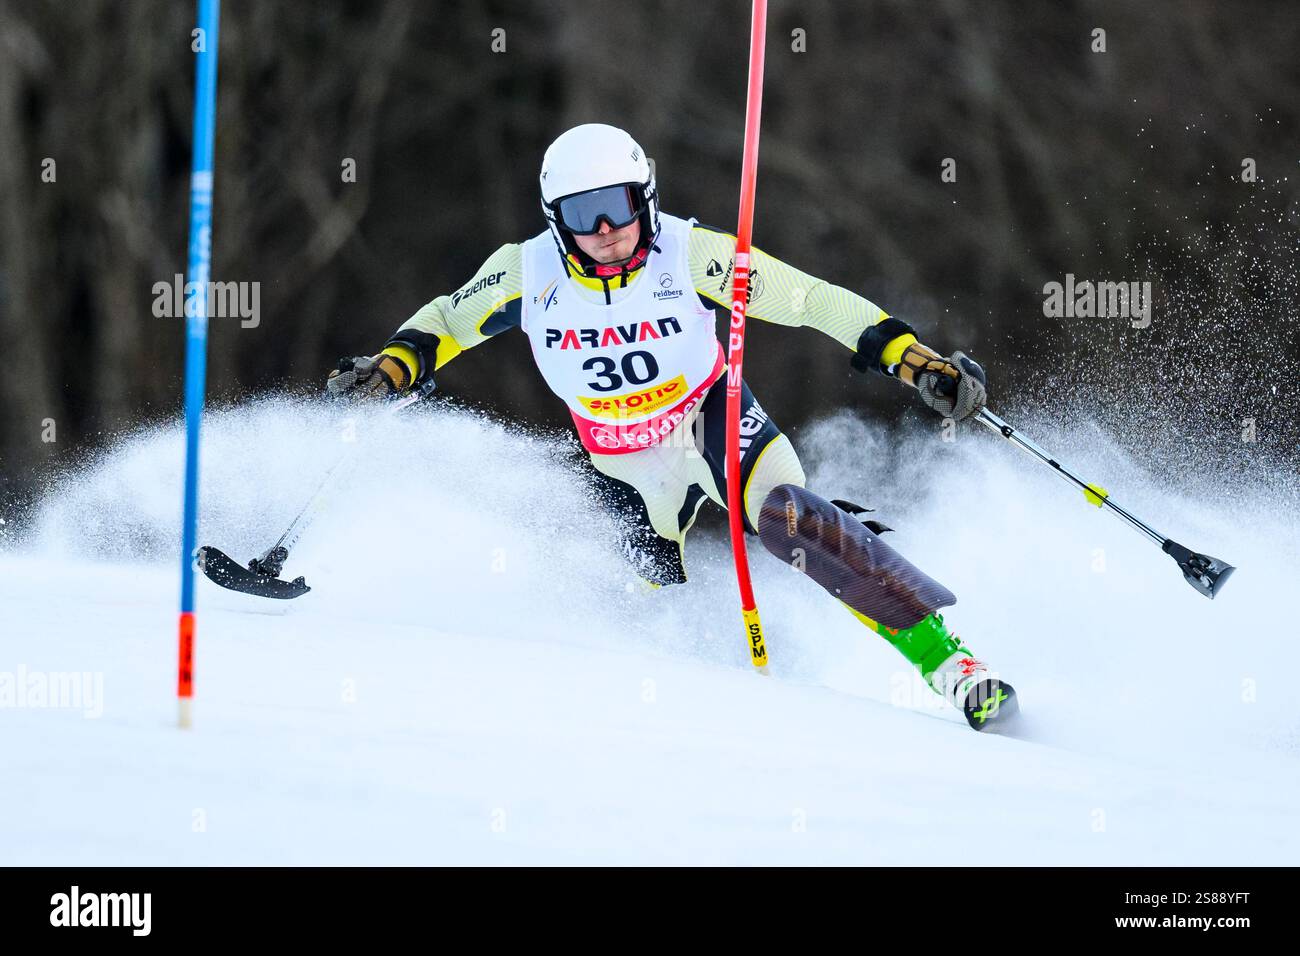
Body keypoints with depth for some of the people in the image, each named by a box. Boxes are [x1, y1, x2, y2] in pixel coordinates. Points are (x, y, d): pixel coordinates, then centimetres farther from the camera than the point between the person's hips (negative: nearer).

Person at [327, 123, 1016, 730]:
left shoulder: (690, 257, -24)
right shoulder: (527, 274, -17)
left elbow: (810, 300, -20)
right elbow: (445, 323, 2)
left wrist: (915, 359, -26)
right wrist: (390, 368, -17)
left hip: (713, 420, -3)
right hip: (626, 466, 3)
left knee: (787, 519, -26)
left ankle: (943, 656, -26)